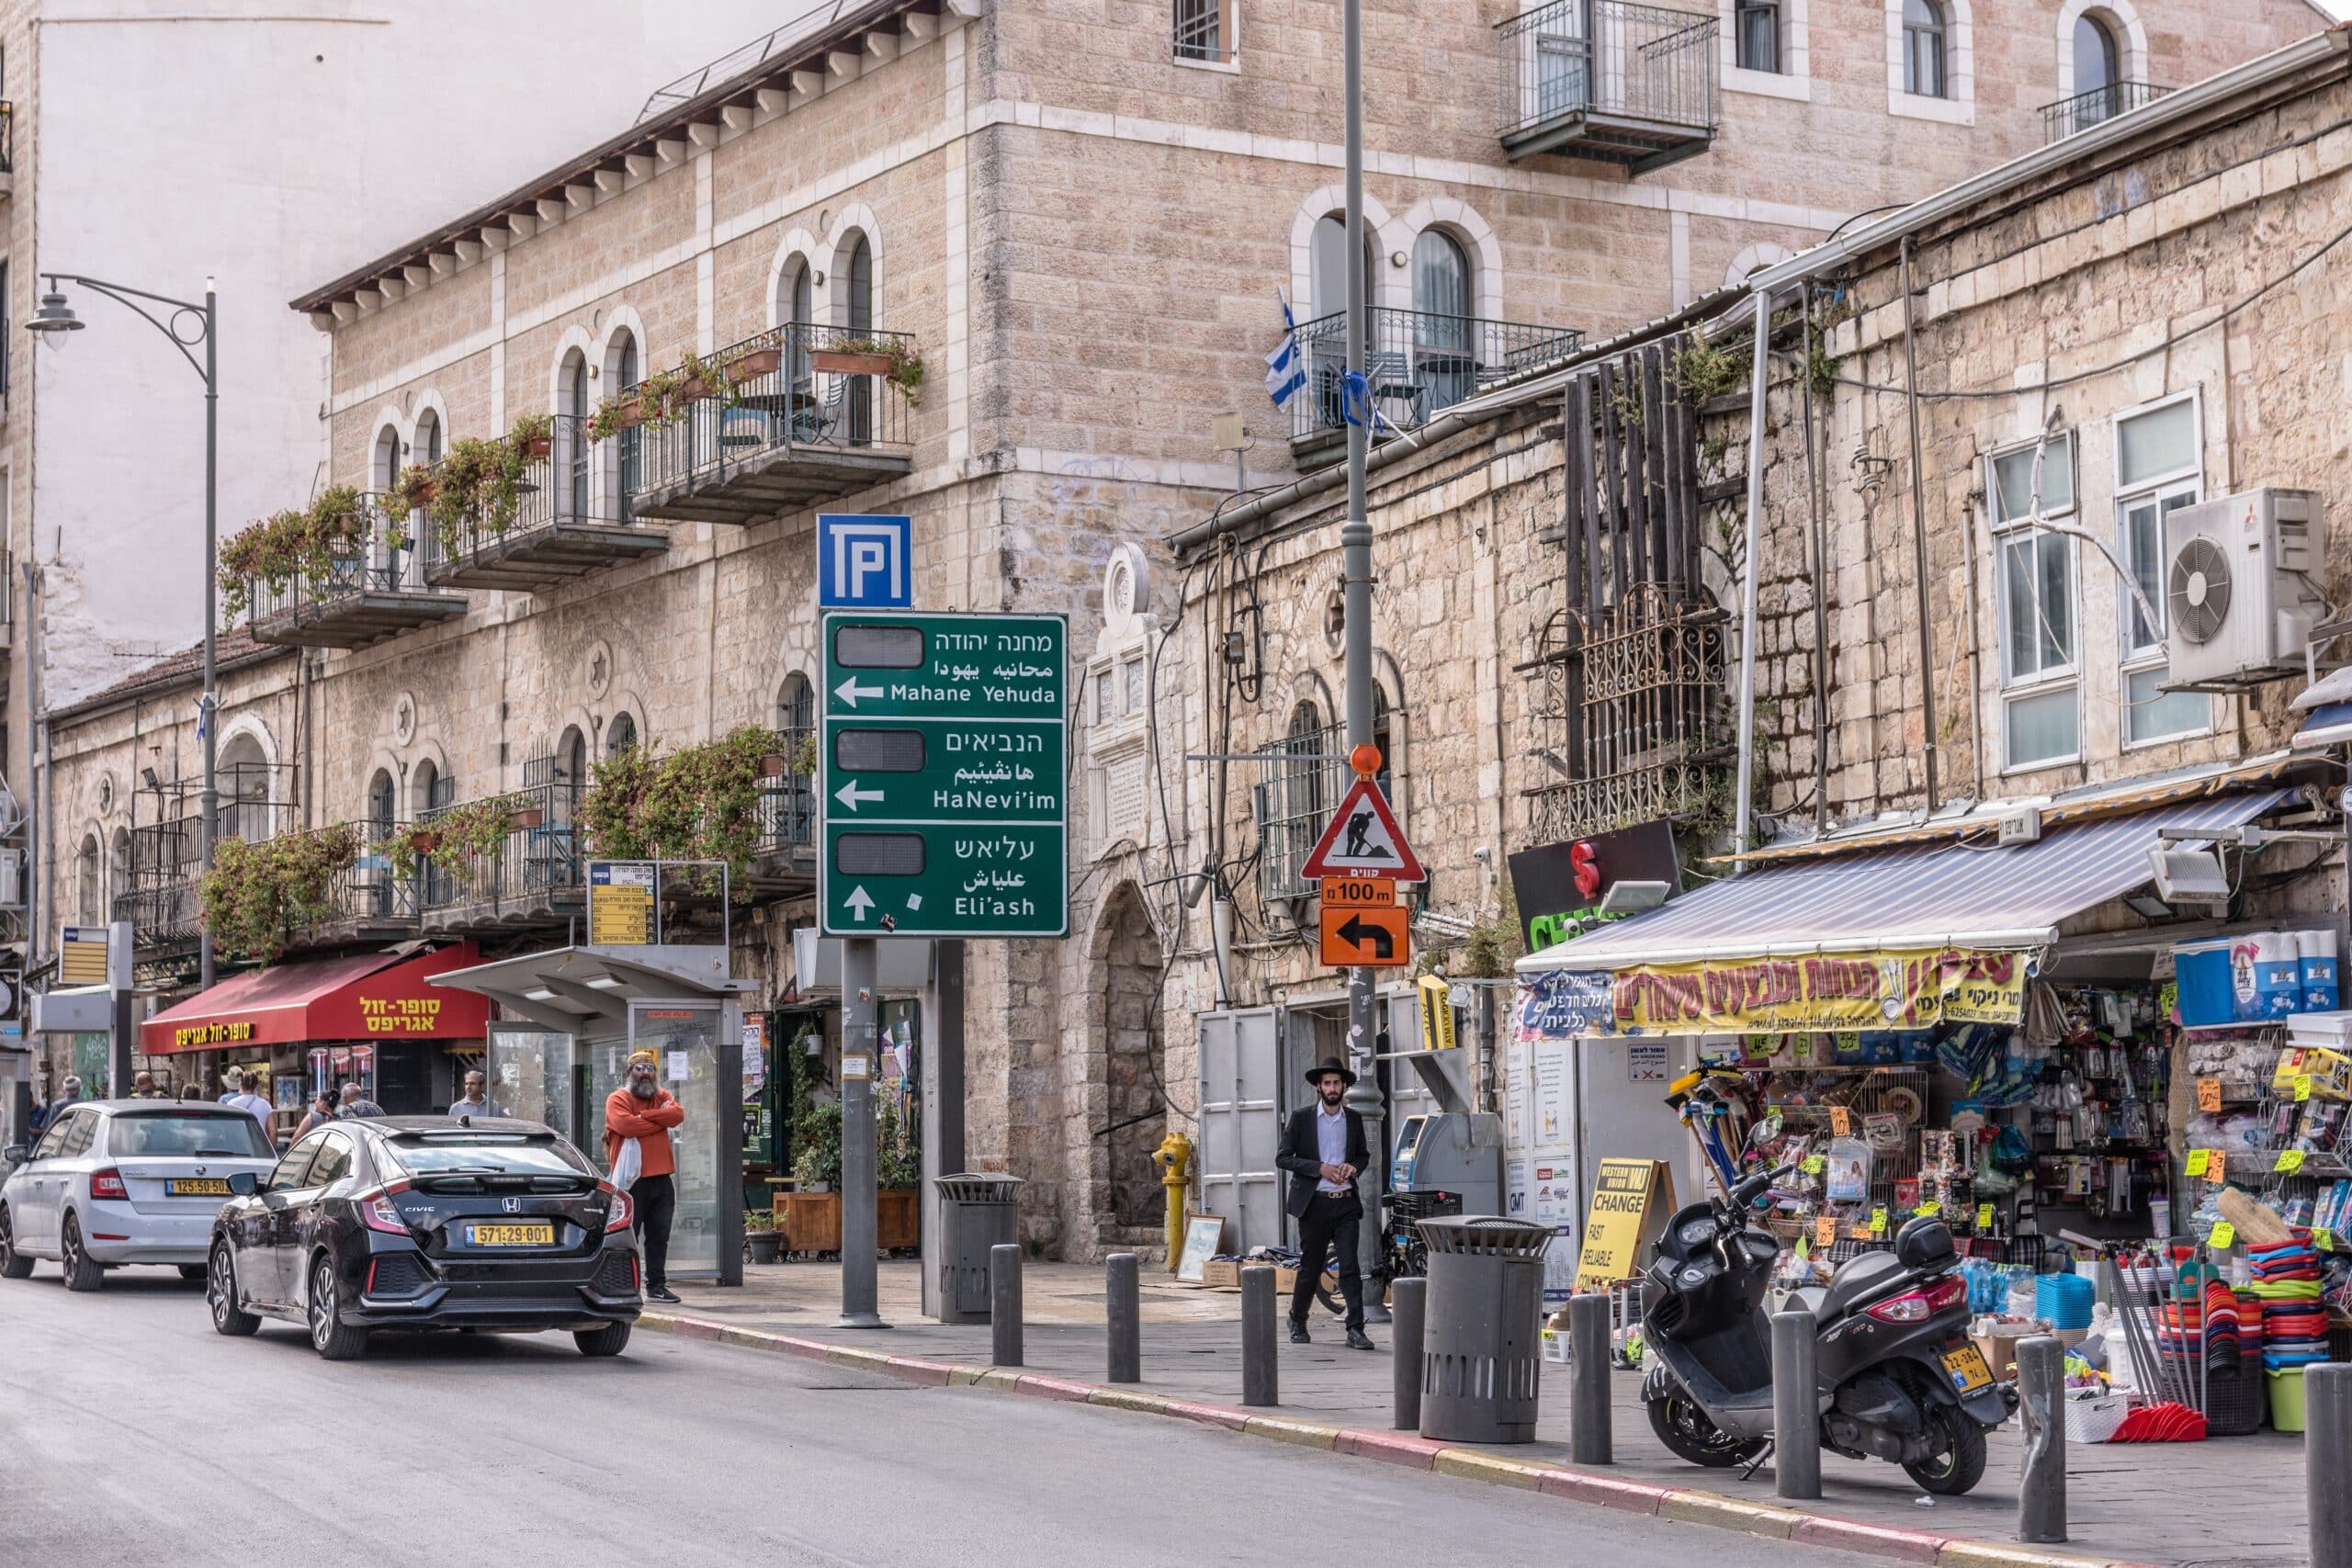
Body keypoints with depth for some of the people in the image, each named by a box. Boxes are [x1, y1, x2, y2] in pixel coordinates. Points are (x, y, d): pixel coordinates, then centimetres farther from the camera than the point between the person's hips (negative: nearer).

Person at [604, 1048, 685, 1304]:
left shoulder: (662, 1096, 16)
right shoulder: (618, 1099, -2)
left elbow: (677, 1114, -4)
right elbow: (626, 1125, -20)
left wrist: (644, 1116, -12)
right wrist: (660, 1119, -8)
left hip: (661, 1178, 6)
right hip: (632, 1180, -6)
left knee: (659, 1236, 9)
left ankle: (656, 1285, 16)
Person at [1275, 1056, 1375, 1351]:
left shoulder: (1353, 1119, 9)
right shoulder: (1301, 1117, -1)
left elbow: (1364, 1155, 22)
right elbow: (1283, 1158, -4)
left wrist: (1352, 1166, -2)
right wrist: (1321, 1168, -14)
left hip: (1346, 1203, 2)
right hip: (1315, 1203, -2)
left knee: (1350, 1266, -9)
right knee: (1310, 1268, 7)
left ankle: (1355, 1329, -11)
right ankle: (1297, 1321, 28)